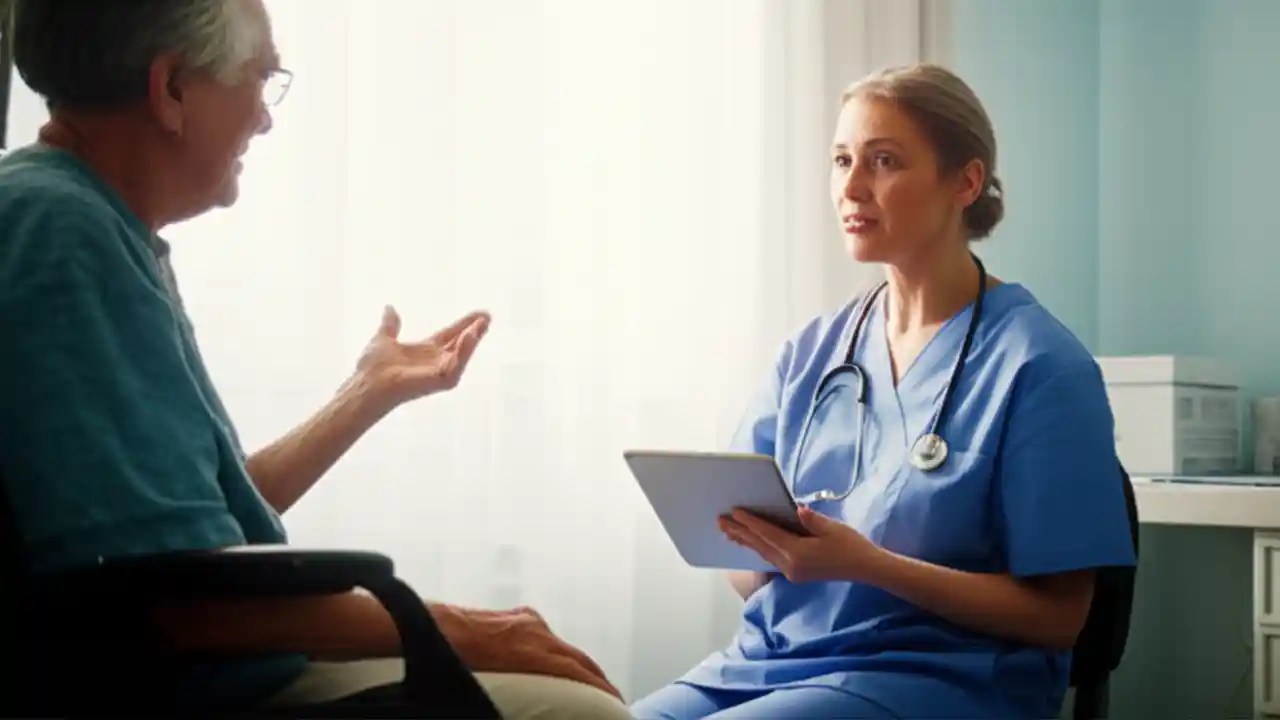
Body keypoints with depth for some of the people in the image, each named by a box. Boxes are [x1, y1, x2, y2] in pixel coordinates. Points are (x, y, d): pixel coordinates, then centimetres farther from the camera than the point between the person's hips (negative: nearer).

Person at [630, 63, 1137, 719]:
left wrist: (866, 564, -20)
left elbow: (1058, 614, -9)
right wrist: (750, 536, -14)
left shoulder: (1038, 366, -7)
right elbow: (752, 584, 10)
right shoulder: (811, 351, 9)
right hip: (769, 658, 6)